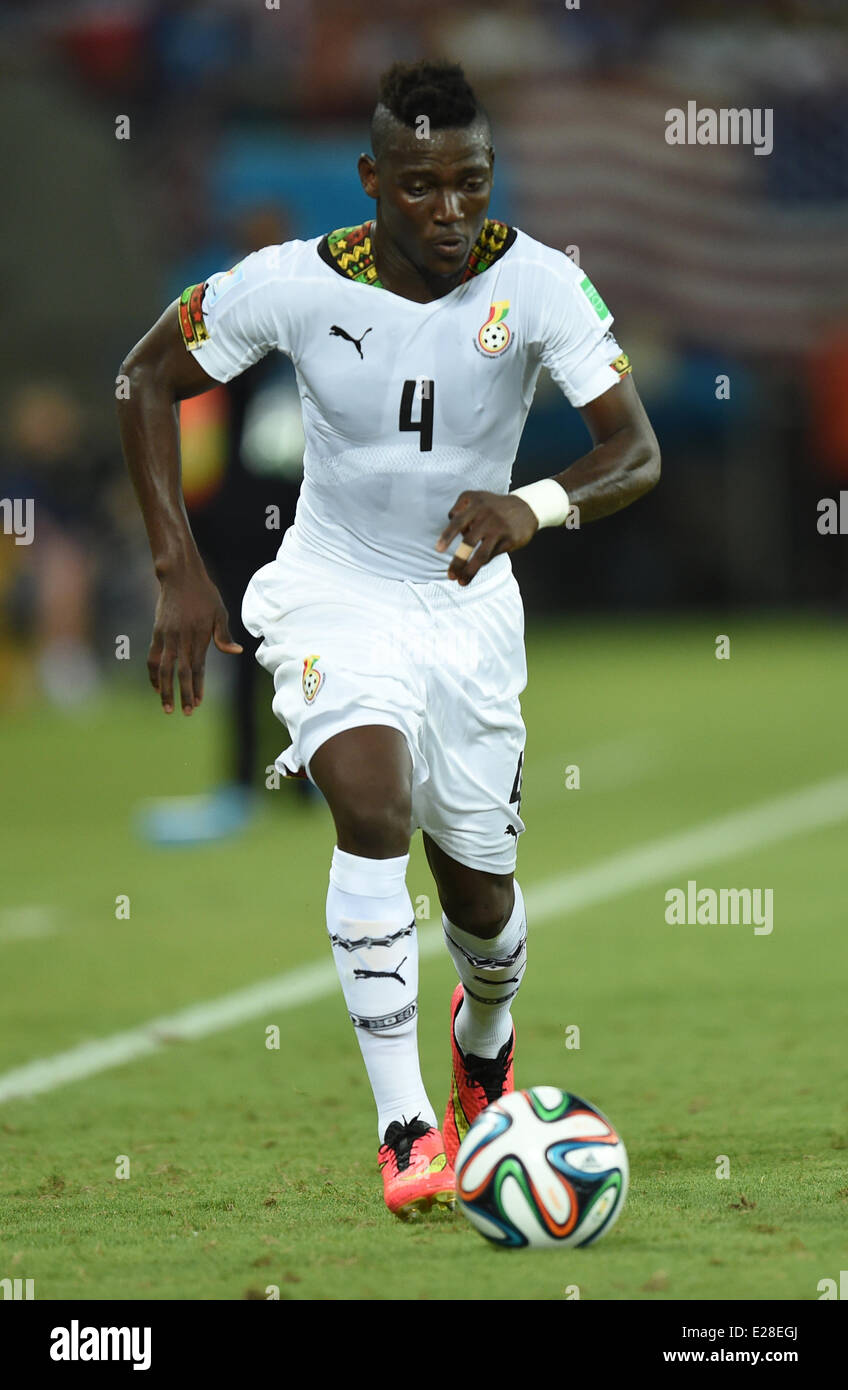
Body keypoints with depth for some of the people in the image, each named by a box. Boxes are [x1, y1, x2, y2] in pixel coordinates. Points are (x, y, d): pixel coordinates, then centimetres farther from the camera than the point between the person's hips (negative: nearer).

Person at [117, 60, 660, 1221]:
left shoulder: (537, 283, -19)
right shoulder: (296, 284, -19)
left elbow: (637, 452, -23)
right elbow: (149, 377, -4)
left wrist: (536, 505, -45)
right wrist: (178, 570, -12)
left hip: (469, 601, 2)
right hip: (335, 594, -2)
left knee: (480, 884, 9)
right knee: (374, 805, -28)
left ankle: (485, 1039, 48)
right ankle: (405, 1127, -24)